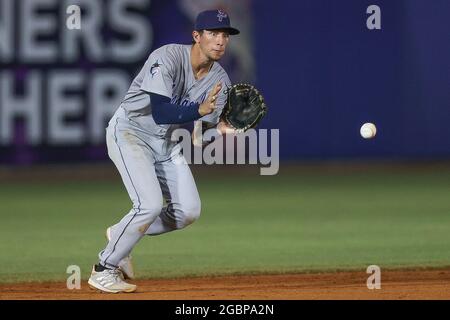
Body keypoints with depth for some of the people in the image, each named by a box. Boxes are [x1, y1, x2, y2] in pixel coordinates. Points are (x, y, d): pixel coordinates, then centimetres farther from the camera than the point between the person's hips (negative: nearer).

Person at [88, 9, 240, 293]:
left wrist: (220, 130, -28)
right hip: (129, 131, -7)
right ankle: (104, 269, -4)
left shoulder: (220, 80, -6)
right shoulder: (167, 58, -25)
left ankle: (121, 234, 21)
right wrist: (199, 109, -48)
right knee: (150, 204, -23)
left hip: (167, 142, 7)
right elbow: (160, 112, -35)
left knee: (188, 211, -2)